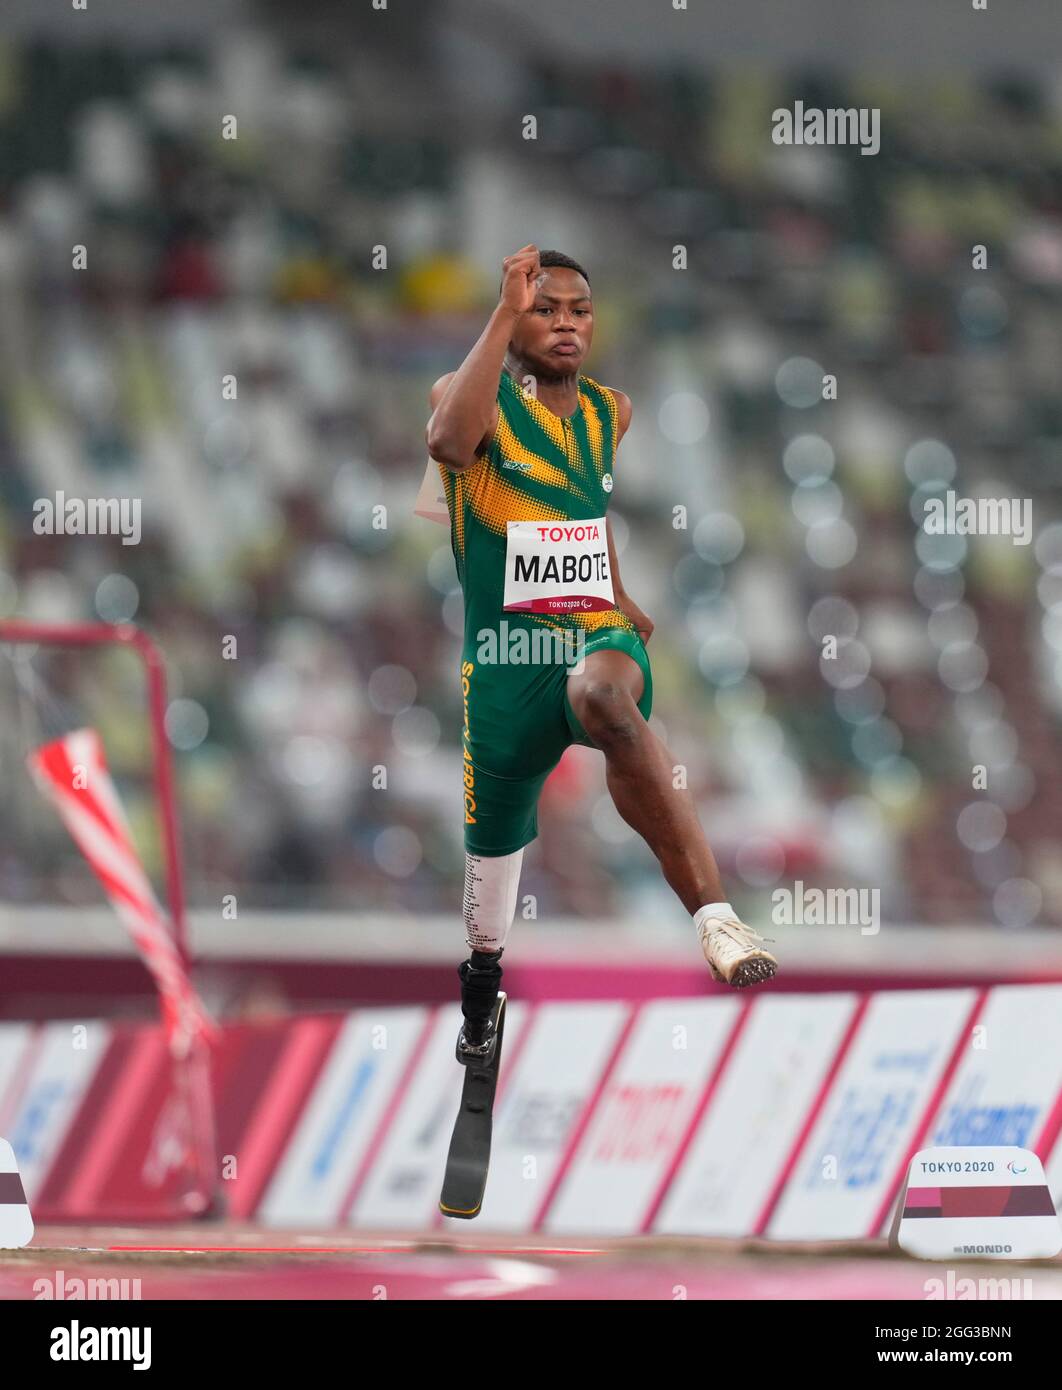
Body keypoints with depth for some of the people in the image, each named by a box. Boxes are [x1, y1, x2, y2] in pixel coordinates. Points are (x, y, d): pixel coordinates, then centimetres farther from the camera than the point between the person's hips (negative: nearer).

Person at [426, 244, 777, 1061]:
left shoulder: (608, 413, 13)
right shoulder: (475, 397, -3)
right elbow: (449, 441, -29)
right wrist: (506, 312, -27)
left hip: (596, 636, 1)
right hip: (506, 653, -1)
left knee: (604, 697, -36)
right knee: (494, 835, 10)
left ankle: (716, 917, -49)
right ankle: (482, 984, 43)